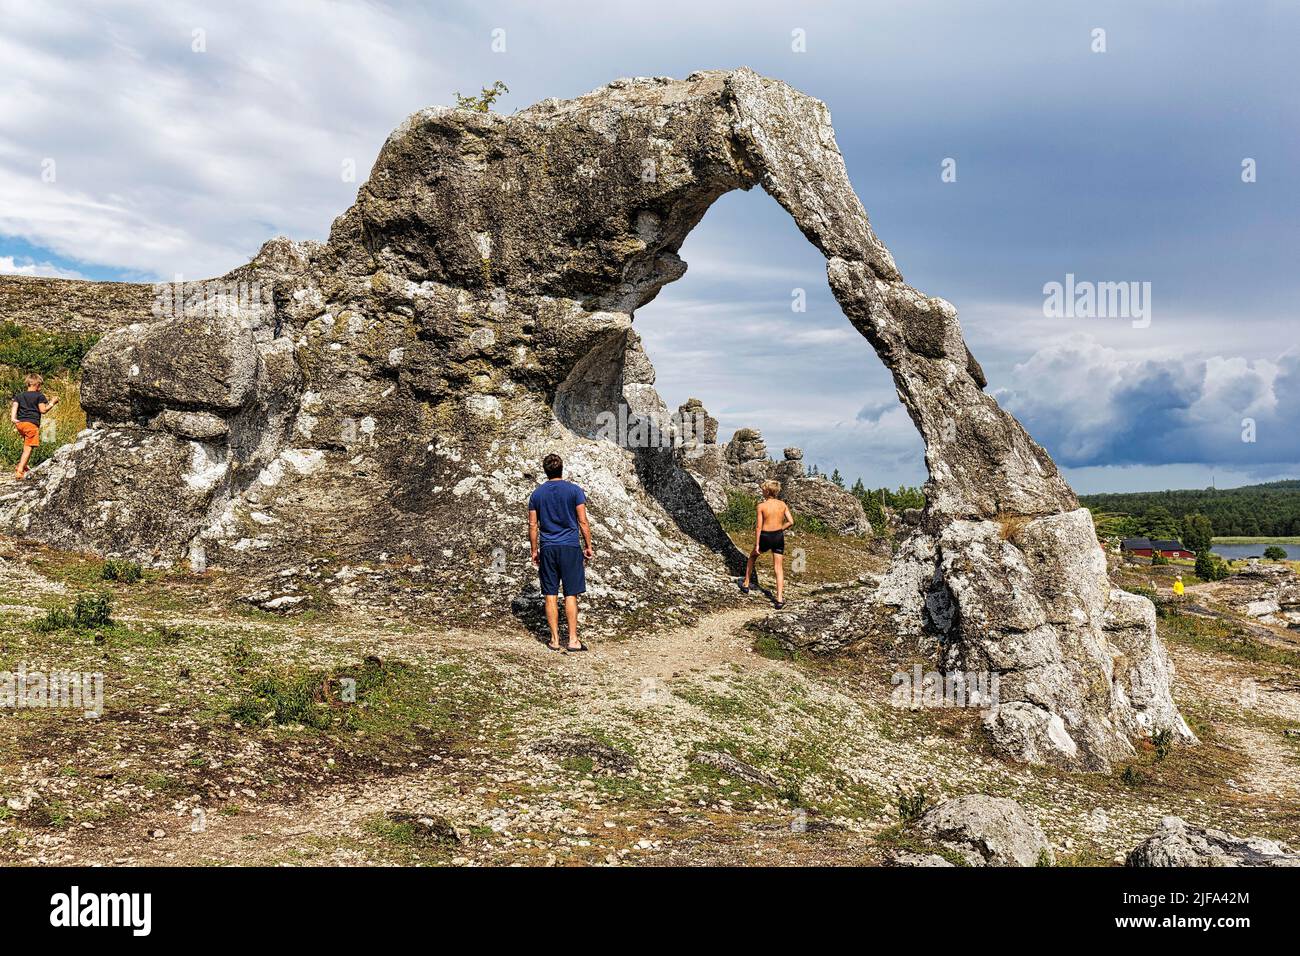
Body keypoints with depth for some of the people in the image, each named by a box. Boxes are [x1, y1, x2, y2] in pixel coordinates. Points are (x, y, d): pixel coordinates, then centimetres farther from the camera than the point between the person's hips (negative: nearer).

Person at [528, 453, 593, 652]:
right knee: (570, 595, 1)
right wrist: (588, 547, 5)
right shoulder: (575, 490, -2)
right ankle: (573, 640, 0)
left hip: (547, 548, 2)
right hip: (570, 547, -2)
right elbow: (583, 522, -4)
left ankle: (555, 640, 9)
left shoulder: (537, 493, 5)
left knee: (551, 595, 6)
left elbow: (532, 525, 6)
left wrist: (534, 550, 14)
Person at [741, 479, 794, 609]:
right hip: (779, 537, 3)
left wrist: (756, 544, -8)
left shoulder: (762, 506, -12)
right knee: (778, 568, 6)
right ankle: (780, 600, 1)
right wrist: (780, 530, 13)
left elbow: (758, 527, -13)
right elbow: (791, 522, -3)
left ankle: (746, 585, 37)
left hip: (765, 537, -3)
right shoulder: (782, 504, -1)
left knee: (752, 556, 27)